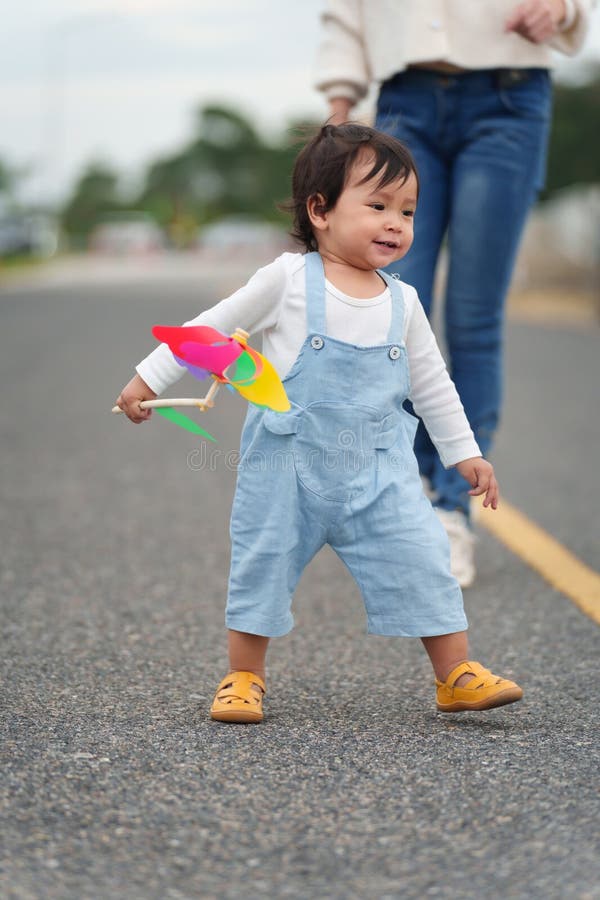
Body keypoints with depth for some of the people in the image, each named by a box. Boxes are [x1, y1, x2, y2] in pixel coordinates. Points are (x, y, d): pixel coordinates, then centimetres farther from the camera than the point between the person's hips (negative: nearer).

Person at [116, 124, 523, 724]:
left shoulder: (403, 303, 4)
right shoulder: (290, 280, -8)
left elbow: (431, 385, 15)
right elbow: (213, 326, 1)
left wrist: (465, 453, 15)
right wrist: (150, 378, 2)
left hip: (380, 470, 3)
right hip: (288, 462, -2)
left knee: (422, 559, -4)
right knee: (262, 563, 4)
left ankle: (456, 675, 6)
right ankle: (244, 677, 21)